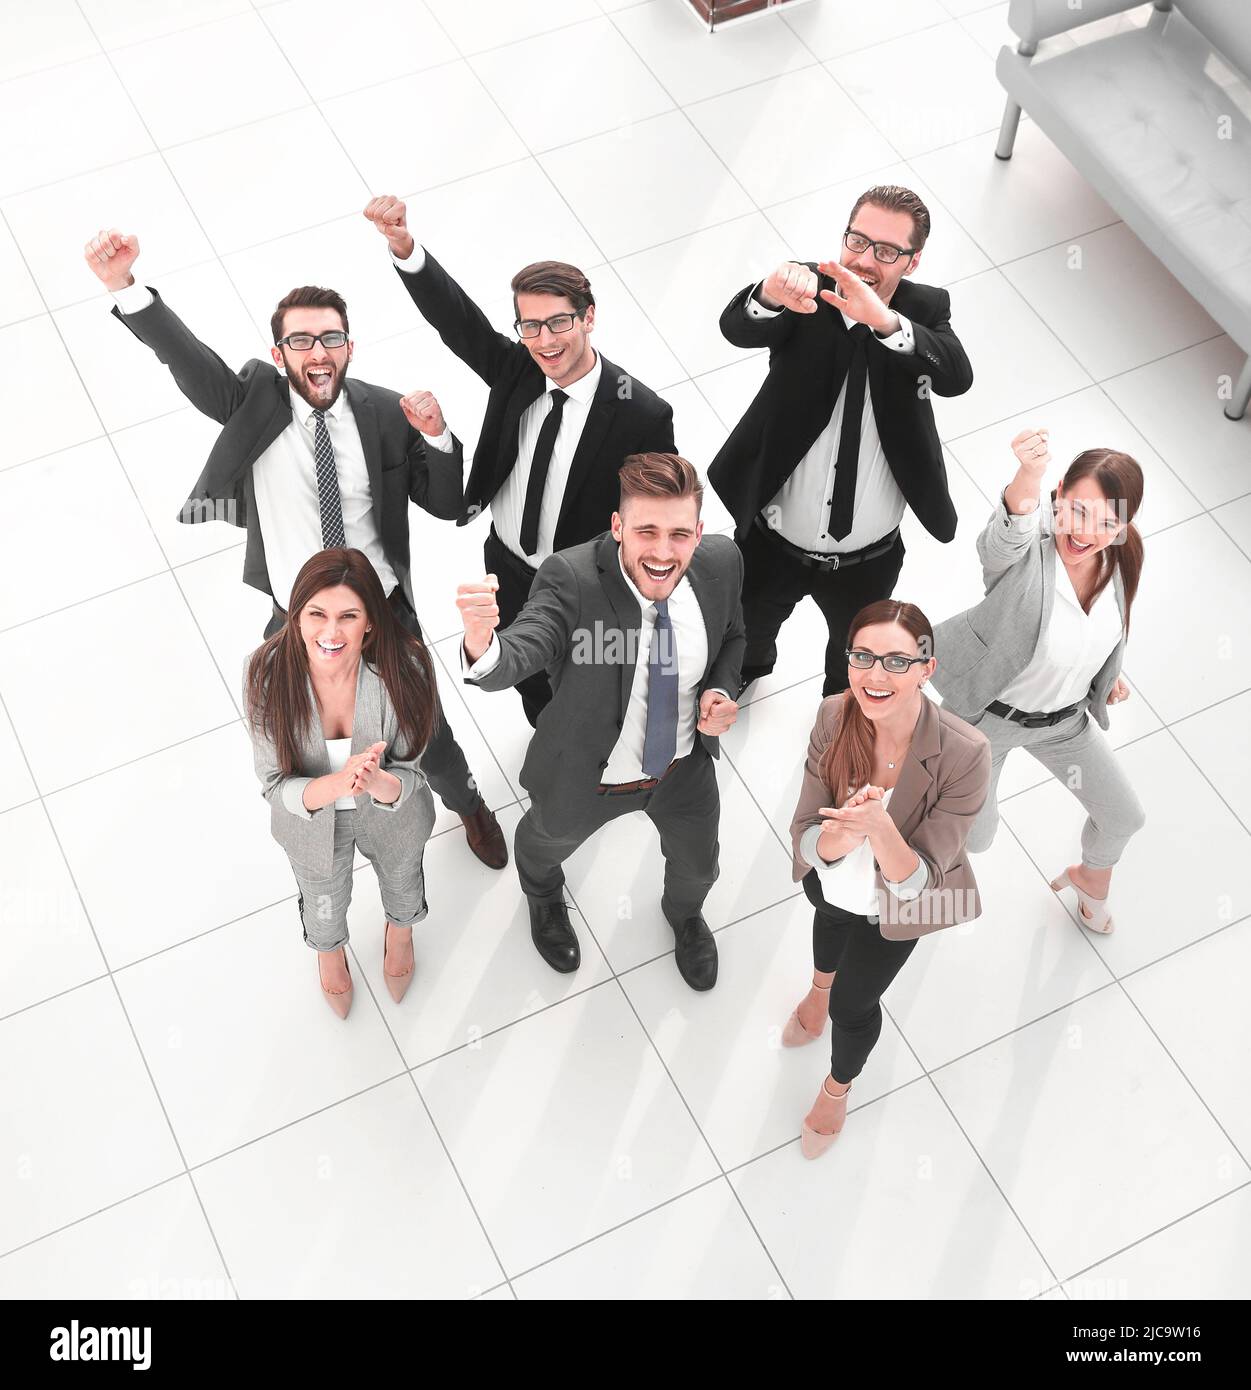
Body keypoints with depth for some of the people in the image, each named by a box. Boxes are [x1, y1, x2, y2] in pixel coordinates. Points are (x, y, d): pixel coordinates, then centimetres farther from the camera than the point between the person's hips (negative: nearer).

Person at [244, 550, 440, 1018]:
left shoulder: (404, 667, -36)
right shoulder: (268, 673, -35)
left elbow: (409, 776, -24)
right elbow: (277, 785, -27)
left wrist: (377, 781, -49)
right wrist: (338, 783, -49)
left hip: (393, 819, 0)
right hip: (312, 823, 0)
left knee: (402, 879, 35)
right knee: (323, 904, 32)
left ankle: (400, 930, 73)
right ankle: (329, 951, 70)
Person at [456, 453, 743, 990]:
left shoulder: (720, 561, -23)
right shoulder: (570, 579, -38)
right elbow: (519, 654, -53)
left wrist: (721, 692, -20)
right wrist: (481, 643, -76)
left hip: (686, 765, 3)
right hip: (590, 774, -3)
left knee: (697, 864, 30)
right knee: (548, 839, 31)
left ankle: (684, 914, 71)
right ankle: (544, 898, 72)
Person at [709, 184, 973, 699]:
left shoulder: (925, 309, -13)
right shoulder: (808, 291, -18)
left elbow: (956, 376, -34)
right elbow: (738, 328, -38)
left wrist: (885, 322, -53)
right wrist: (771, 296, -62)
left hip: (867, 560, 1)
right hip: (771, 542, 0)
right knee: (747, 628, 28)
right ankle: (748, 668, 65)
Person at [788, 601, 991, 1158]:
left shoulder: (965, 753, -41)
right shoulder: (833, 718, -32)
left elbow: (914, 882, -35)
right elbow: (807, 840, -27)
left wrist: (879, 828, -55)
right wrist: (845, 832, -50)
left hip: (894, 906, -3)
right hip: (832, 882, 3)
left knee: (852, 1006, 15)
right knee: (830, 922, 35)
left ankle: (838, 1085, 54)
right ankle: (821, 986, 75)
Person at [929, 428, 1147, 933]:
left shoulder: (1119, 557, -16)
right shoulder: (1025, 552, -35)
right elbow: (1010, 530, -61)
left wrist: (1107, 675, 9)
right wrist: (1028, 476, -80)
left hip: (1064, 718, 5)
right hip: (989, 716, -5)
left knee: (1125, 817, 19)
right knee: (974, 836, 13)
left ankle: (1092, 875, 54)